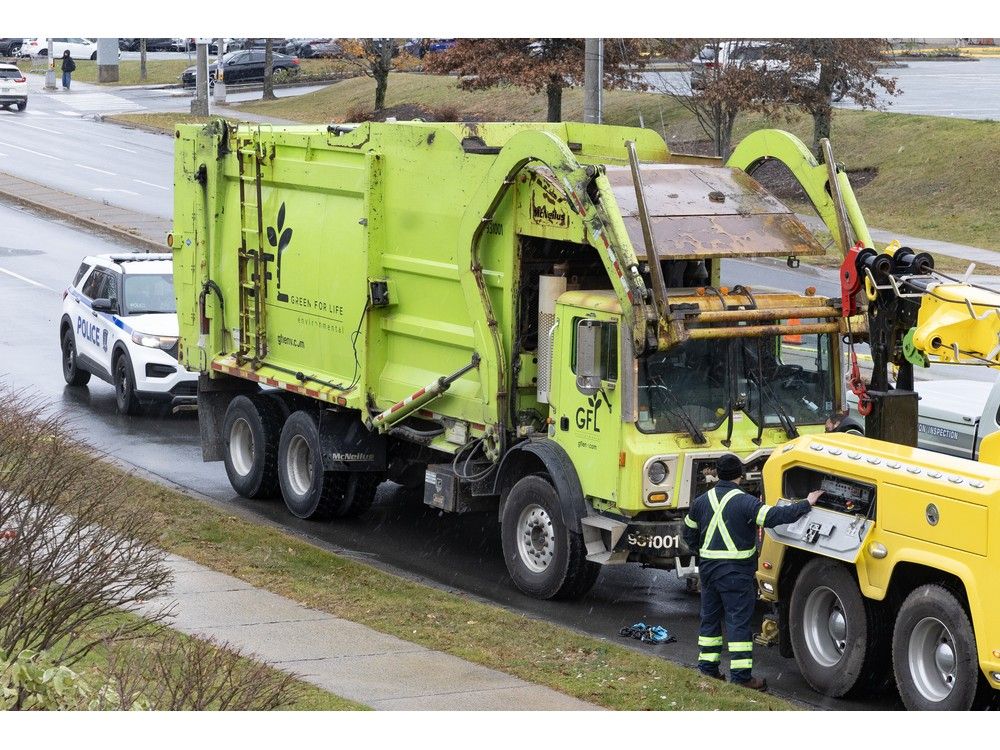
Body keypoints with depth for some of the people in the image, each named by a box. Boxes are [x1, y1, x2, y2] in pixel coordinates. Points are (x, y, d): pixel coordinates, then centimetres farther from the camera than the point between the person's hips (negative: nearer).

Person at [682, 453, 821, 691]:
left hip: (708, 566, 6)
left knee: (710, 617, 16)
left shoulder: (701, 501, 5)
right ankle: (741, 673, -3)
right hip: (736, 571, -6)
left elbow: (689, 534, 15)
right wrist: (806, 504, -13)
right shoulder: (744, 502, -15)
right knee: (738, 620, -2)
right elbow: (775, 516, -22)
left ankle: (707, 666, 21)